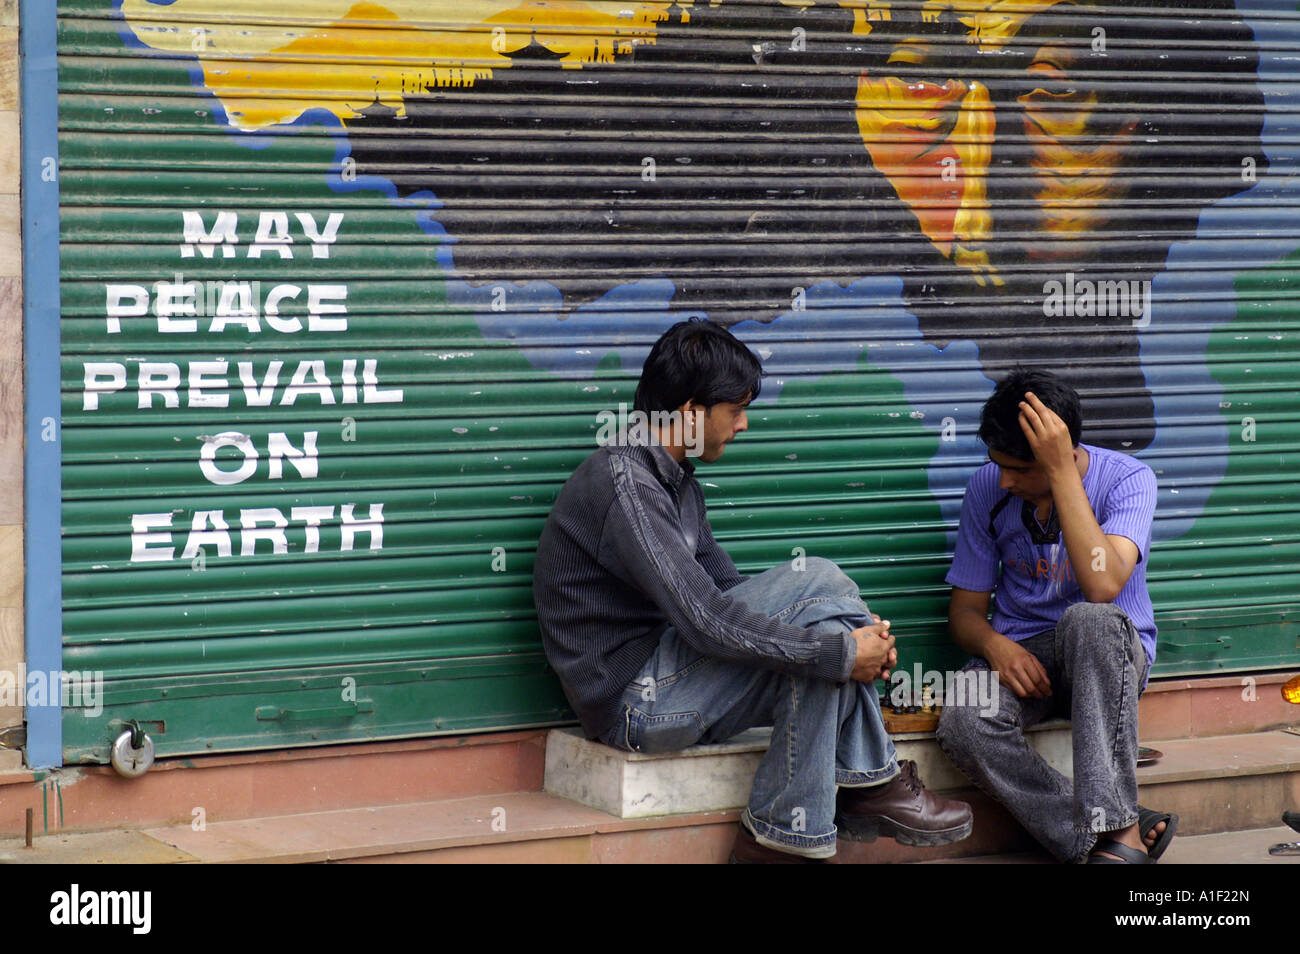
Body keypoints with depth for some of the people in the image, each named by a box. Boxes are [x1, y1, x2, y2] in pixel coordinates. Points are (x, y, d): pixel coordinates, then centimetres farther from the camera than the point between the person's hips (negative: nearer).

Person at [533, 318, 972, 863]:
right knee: (816, 583, -17)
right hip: (634, 700, -10)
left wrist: (854, 635, 1)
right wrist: (841, 651, -20)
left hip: (667, 673, 10)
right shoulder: (624, 485, -20)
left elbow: (727, 590, 15)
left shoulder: (675, 481, 14)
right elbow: (708, 622, -26)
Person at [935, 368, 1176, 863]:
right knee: (962, 722, -32)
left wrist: (1062, 474, -30)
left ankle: (1116, 831, -39)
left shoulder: (1127, 479, -12)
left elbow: (1103, 586, -30)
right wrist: (995, 645, -17)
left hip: (1109, 654, -3)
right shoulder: (988, 489, 0)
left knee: (1089, 620, -40)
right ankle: (1126, 834, -28)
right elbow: (965, 608, 7)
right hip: (1022, 653, 3)